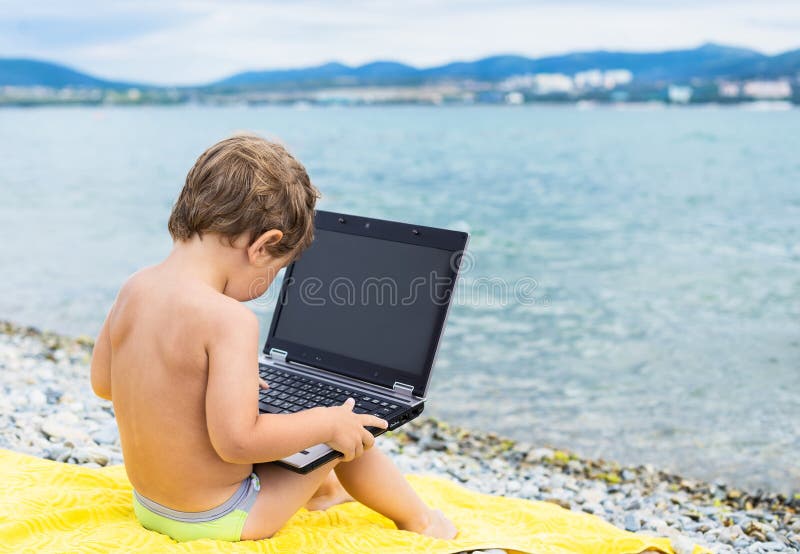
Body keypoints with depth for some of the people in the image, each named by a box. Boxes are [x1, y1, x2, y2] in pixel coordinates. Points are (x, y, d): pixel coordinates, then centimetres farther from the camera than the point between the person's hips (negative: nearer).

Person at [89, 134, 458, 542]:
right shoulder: (228, 318, -30)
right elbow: (236, 440, -33)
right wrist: (328, 423, -18)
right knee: (350, 438, 6)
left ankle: (322, 489, 49)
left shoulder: (133, 289, -7)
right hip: (218, 521, -8)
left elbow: (102, 381, 8)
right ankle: (418, 519, 29)